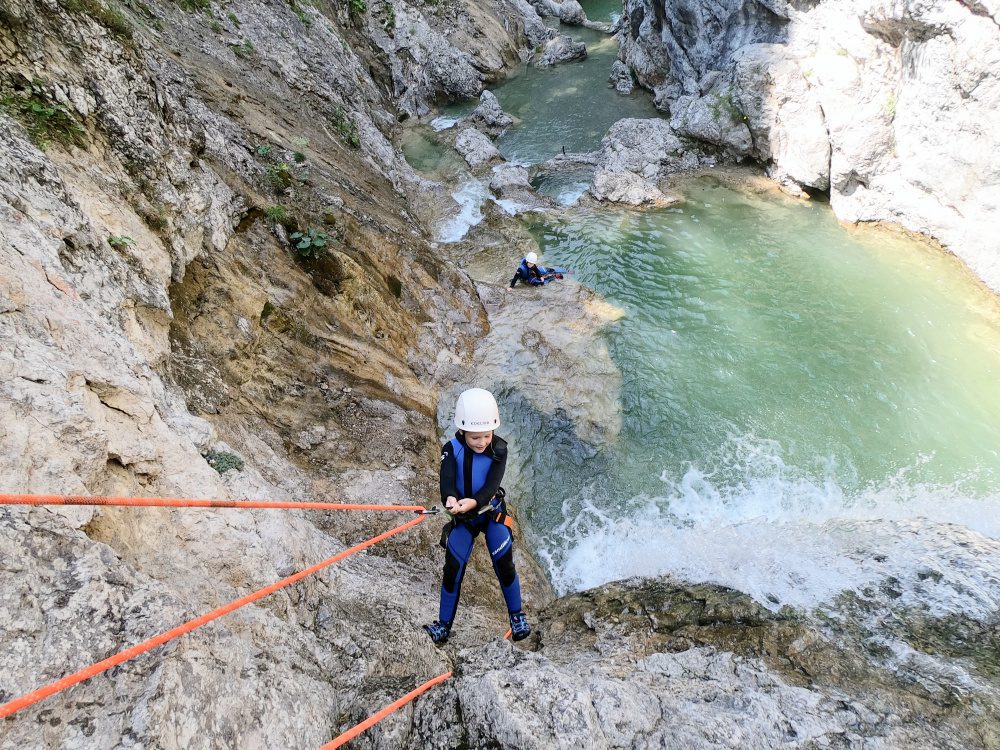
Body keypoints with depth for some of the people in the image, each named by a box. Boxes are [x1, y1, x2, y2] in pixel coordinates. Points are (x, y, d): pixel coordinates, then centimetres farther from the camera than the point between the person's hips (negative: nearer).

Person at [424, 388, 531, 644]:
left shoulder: (499, 449, -18)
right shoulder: (452, 449, -18)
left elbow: (492, 485, -29)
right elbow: (446, 479, -33)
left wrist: (473, 502, -50)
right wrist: (450, 498, -56)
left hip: (492, 513, 0)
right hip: (461, 517, 1)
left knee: (505, 565, -6)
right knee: (452, 570, -2)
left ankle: (517, 616, 20)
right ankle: (444, 625, 19)